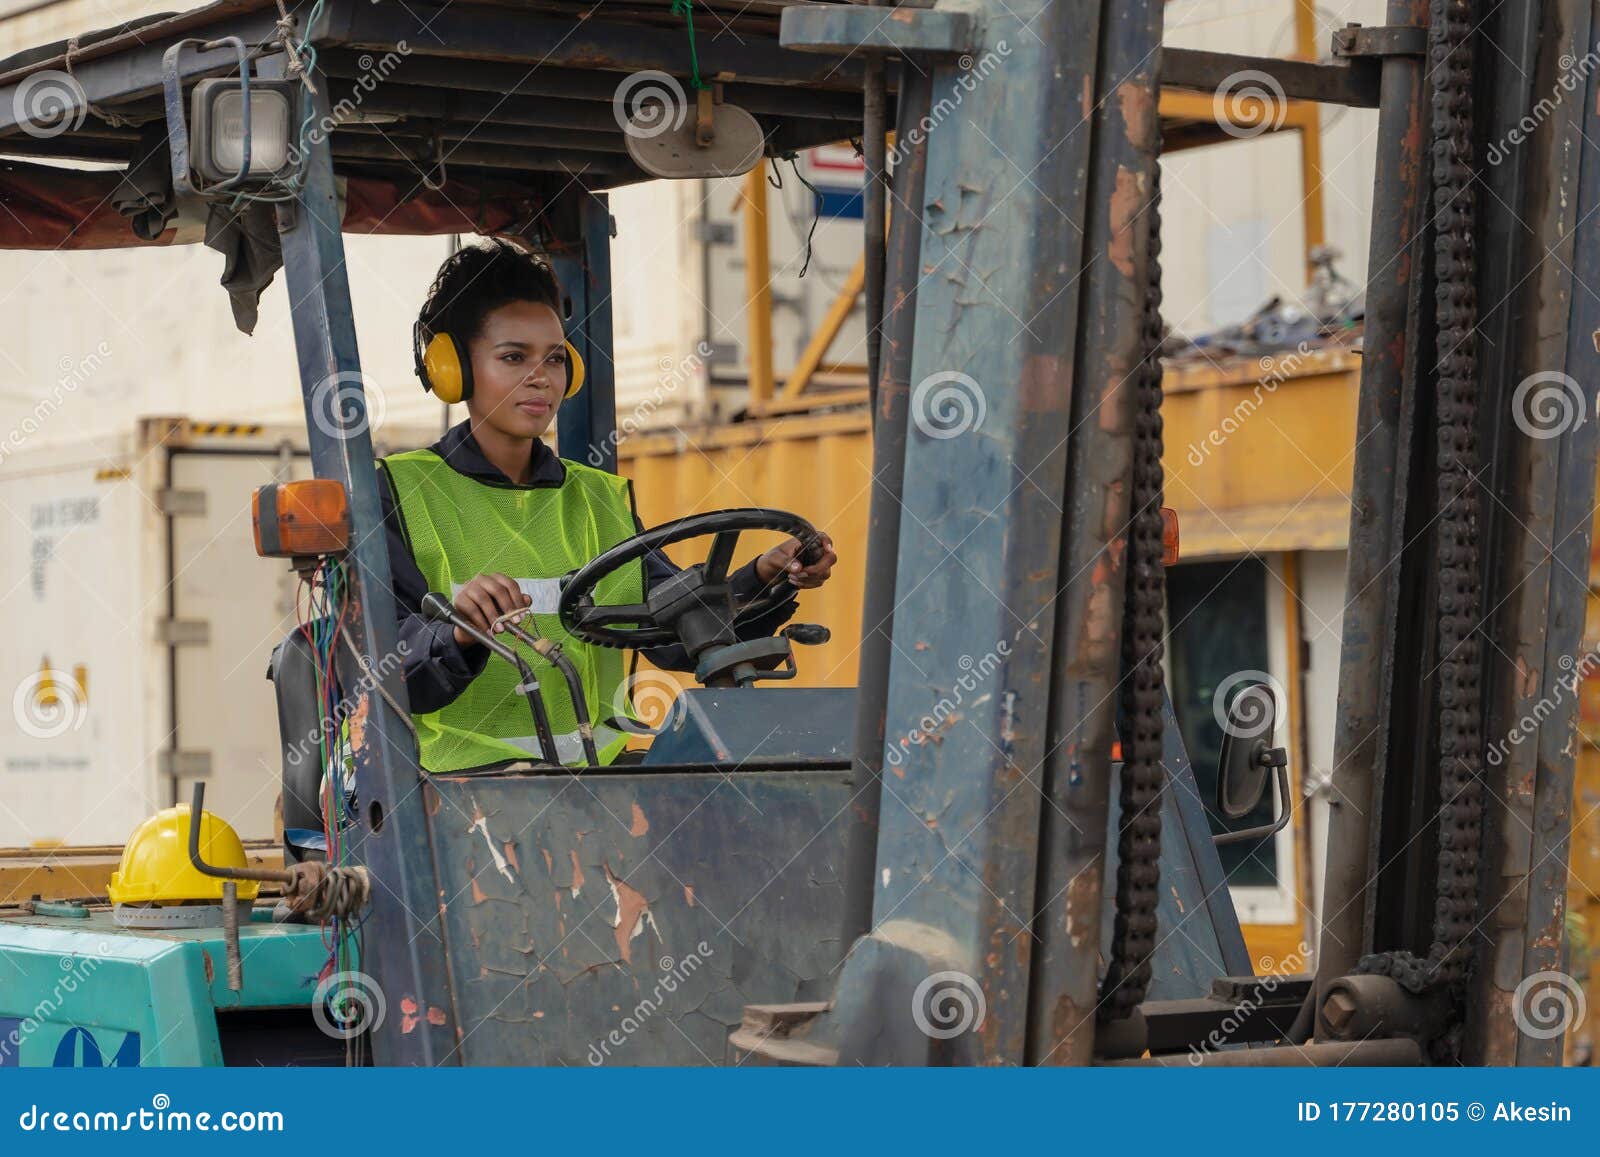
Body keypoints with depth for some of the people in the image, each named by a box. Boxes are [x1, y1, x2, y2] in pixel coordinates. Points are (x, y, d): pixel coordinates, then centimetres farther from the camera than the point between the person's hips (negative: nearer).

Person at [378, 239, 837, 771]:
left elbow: (679, 635, 10)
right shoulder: (399, 493, 2)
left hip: (600, 769, 5)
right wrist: (458, 636, -30)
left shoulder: (602, 500, 20)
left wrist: (765, 580, -8)